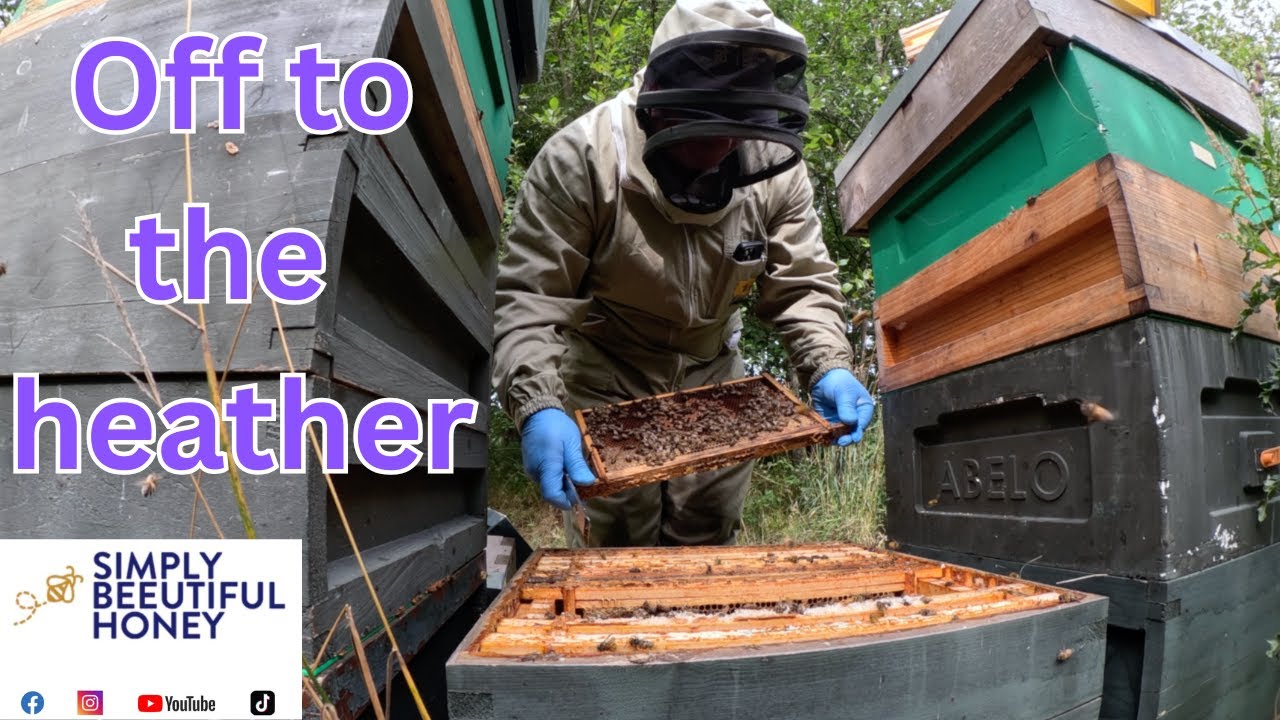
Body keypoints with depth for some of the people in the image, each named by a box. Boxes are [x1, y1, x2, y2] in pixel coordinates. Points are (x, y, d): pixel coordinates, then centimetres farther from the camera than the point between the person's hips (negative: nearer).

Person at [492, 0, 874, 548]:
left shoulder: (775, 168, -15)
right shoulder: (581, 158, -26)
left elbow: (802, 286, -7)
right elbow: (527, 298, -28)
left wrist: (829, 369, -25)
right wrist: (538, 408, -42)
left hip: (711, 375, 4)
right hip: (604, 375, -3)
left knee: (708, 543, 15)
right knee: (614, 547, 4)